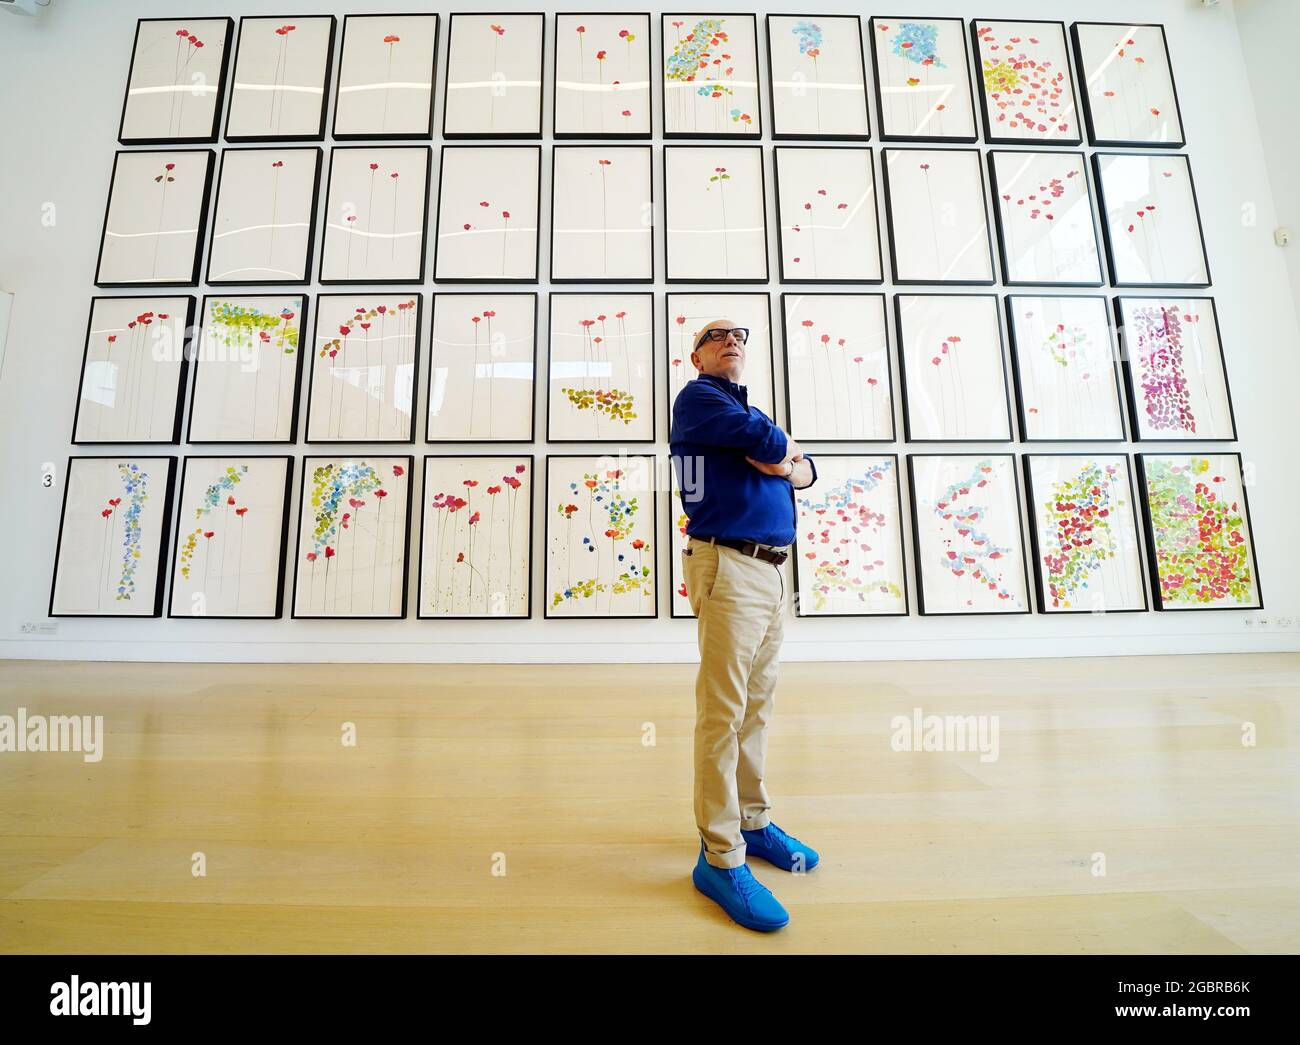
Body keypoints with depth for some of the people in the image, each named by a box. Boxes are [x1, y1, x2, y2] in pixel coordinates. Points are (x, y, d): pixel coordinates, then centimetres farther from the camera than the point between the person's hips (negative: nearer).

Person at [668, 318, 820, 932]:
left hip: (771, 570, 8)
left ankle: (752, 822, 26)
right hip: (729, 565, -8)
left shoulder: (751, 410, 27)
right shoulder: (698, 396, 3)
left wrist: (784, 463, -3)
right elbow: (764, 440, -12)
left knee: (757, 705, 12)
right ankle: (720, 857, 5)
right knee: (723, 712, -6)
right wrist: (783, 446, 10)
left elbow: (804, 471, 19)